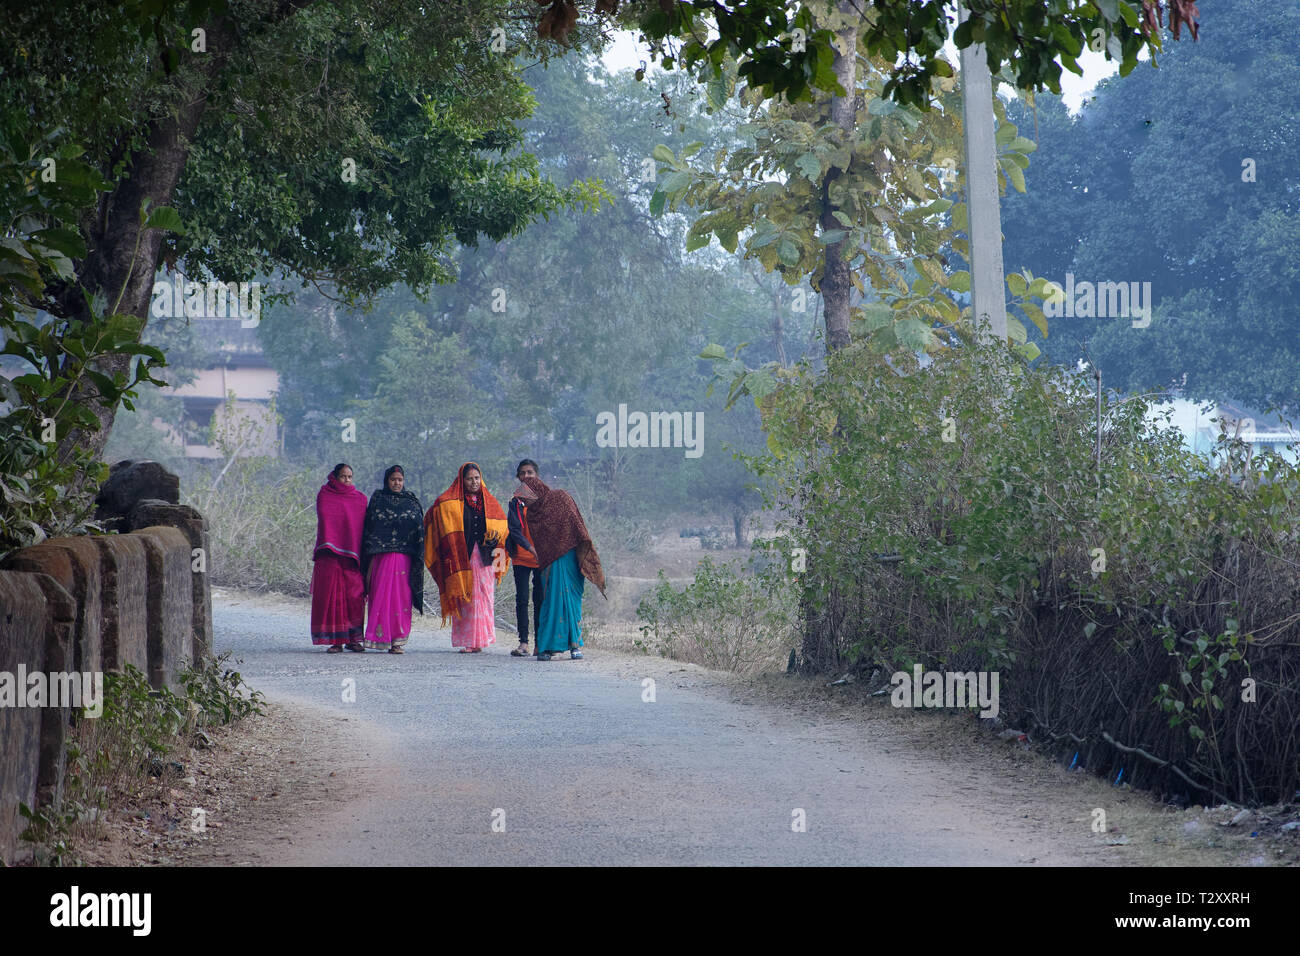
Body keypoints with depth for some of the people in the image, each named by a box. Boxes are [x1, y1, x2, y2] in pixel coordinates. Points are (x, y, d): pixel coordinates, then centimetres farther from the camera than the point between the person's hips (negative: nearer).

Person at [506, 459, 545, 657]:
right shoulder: (516, 502, 6)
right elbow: (514, 529, -4)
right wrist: (531, 548, -18)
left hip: (542, 557, 0)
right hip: (522, 557, 0)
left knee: (541, 600, 1)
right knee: (522, 600, -4)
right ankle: (523, 643, -3)